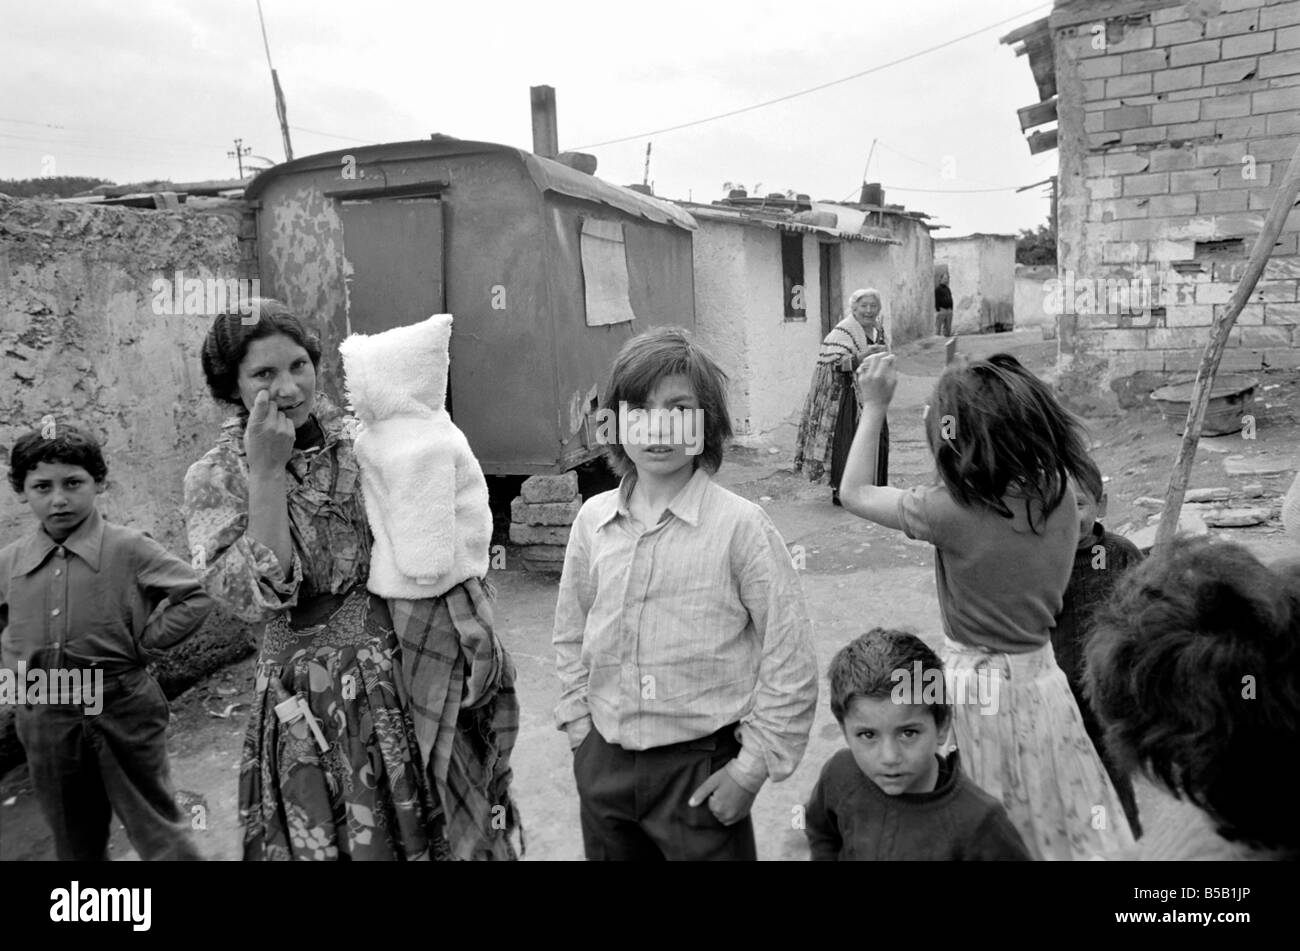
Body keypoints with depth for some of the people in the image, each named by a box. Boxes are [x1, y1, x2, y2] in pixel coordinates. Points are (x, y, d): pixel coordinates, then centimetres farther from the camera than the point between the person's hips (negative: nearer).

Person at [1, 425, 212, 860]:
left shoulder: (129, 549, -11)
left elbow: (195, 597, -9)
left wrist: (142, 644, -10)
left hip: (122, 709, -4)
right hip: (46, 718, 4)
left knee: (158, 832, 7)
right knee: (75, 842, 19)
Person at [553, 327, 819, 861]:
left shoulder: (740, 526, -13)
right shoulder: (592, 521, 0)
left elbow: (790, 660, -11)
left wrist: (752, 766, -10)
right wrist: (579, 727, 6)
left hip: (701, 767, -4)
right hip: (602, 763, 4)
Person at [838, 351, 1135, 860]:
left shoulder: (951, 511, -24)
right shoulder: (1058, 491, -11)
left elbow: (854, 494, -12)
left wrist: (874, 406, -8)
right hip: (1041, 672, 5)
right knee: (1063, 819, 22)